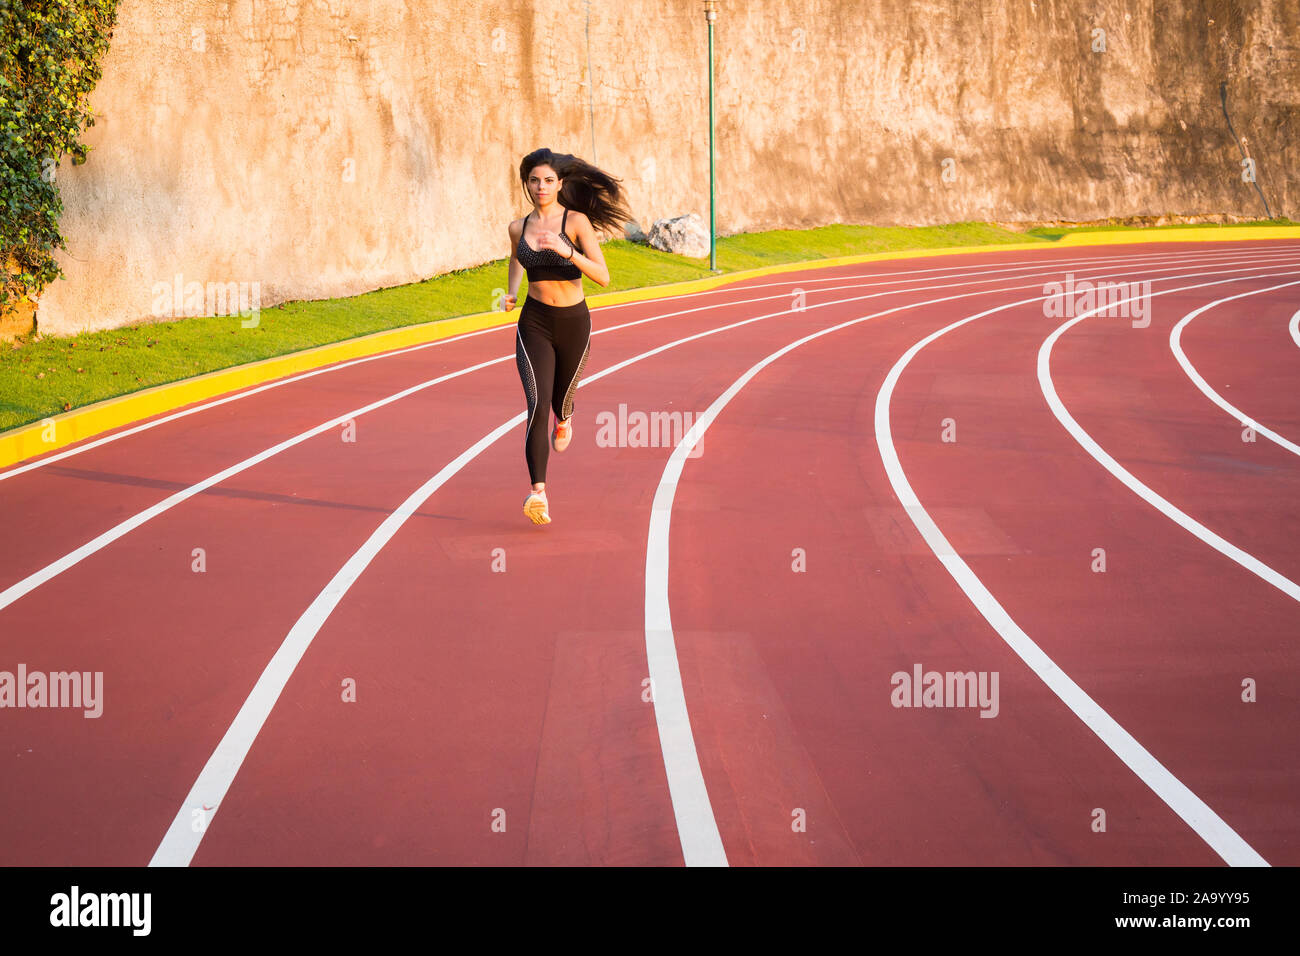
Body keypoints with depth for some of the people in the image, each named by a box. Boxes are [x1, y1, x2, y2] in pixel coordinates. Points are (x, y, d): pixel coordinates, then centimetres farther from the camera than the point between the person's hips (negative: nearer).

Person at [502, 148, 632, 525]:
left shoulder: (577, 222, -11)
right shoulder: (519, 227, 1)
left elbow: (603, 276, -18)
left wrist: (567, 252, -31)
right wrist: (511, 293, 8)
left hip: (574, 324, -1)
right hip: (534, 324, 1)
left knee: (560, 401, 21)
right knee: (537, 405, -17)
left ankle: (564, 417, 61)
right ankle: (538, 493, -24)